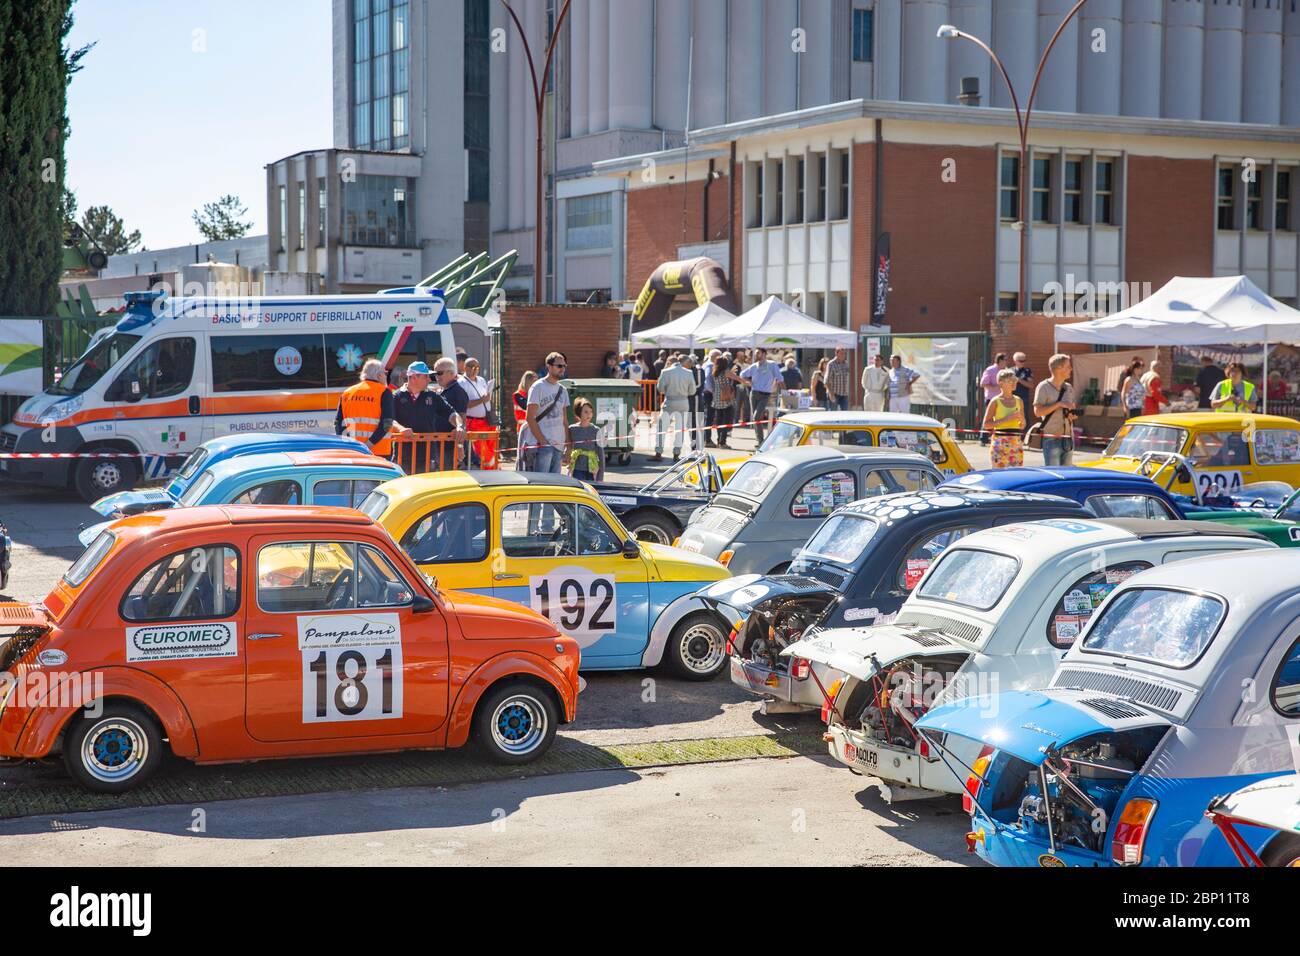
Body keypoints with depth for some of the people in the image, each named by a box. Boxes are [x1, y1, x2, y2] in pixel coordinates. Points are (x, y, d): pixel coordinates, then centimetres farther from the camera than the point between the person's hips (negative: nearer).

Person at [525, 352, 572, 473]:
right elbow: (530, 418, -9)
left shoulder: (562, 390, 17)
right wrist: (543, 441, -15)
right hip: (543, 444, -7)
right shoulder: (538, 387, -4)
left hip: (559, 445, 7)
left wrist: (567, 447, 12)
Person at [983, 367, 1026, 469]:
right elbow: (986, 424, -8)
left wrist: (1021, 419, -3)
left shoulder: (1018, 400, 11)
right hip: (1000, 443, -5)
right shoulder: (995, 401, -3)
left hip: (1016, 443, 5)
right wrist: (1005, 419, -16)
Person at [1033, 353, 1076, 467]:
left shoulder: (1069, 388, 14)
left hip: (1068, 439, 7)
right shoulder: (1044, 387, -7)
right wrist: (1058, 404, -18)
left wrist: (1073, 415, 1)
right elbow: (1038, 411, -14)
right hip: (1052, 439, -7)